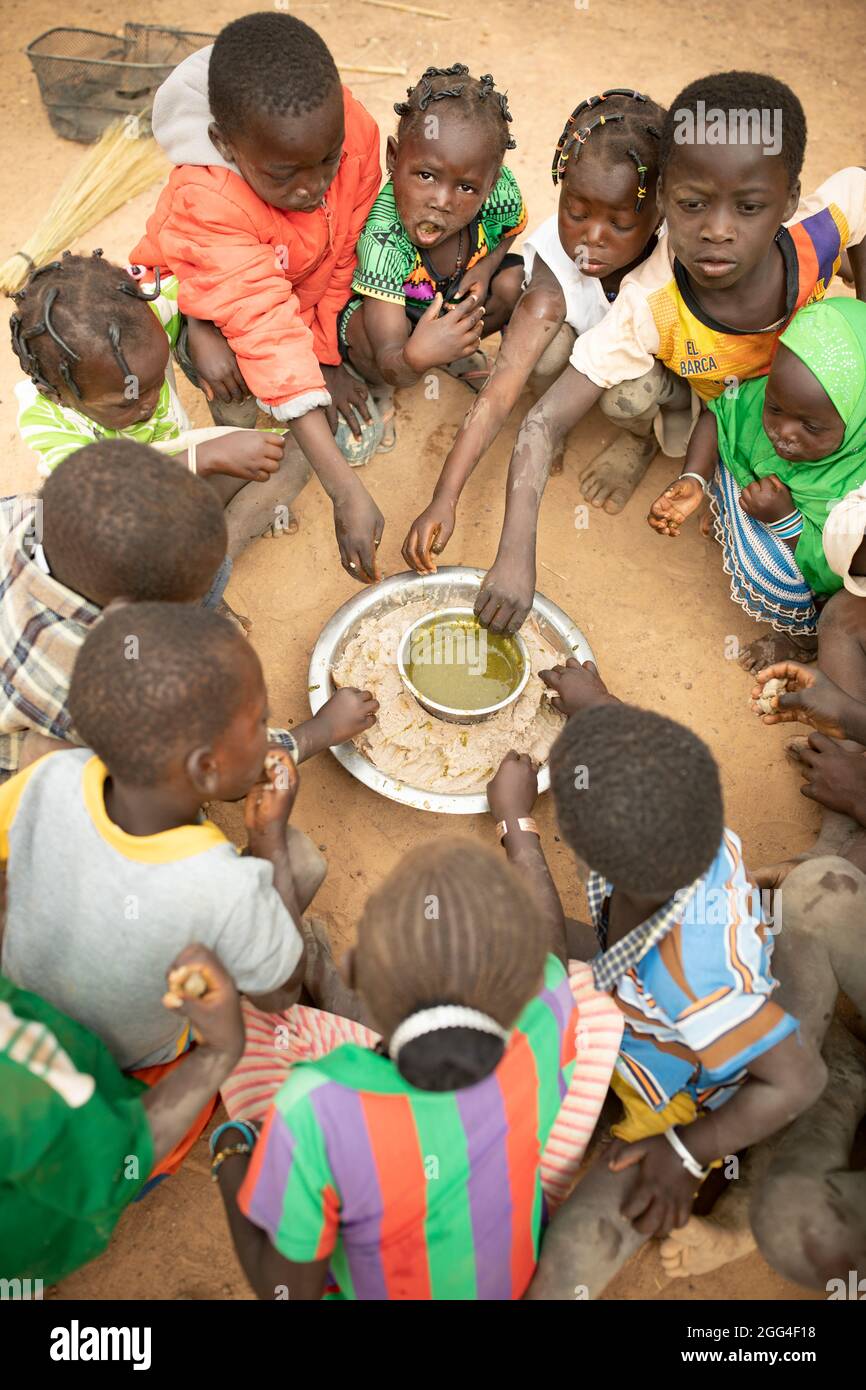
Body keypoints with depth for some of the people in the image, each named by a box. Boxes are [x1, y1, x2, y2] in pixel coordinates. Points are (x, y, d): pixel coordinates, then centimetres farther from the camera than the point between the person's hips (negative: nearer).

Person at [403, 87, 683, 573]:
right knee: (545, 344, -31)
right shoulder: (553, 267, -32)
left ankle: (641, 434, 3)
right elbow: (498, 394, -41)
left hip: (665, 365, -1)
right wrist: (445, 500, -50)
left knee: (628, 395, -34)